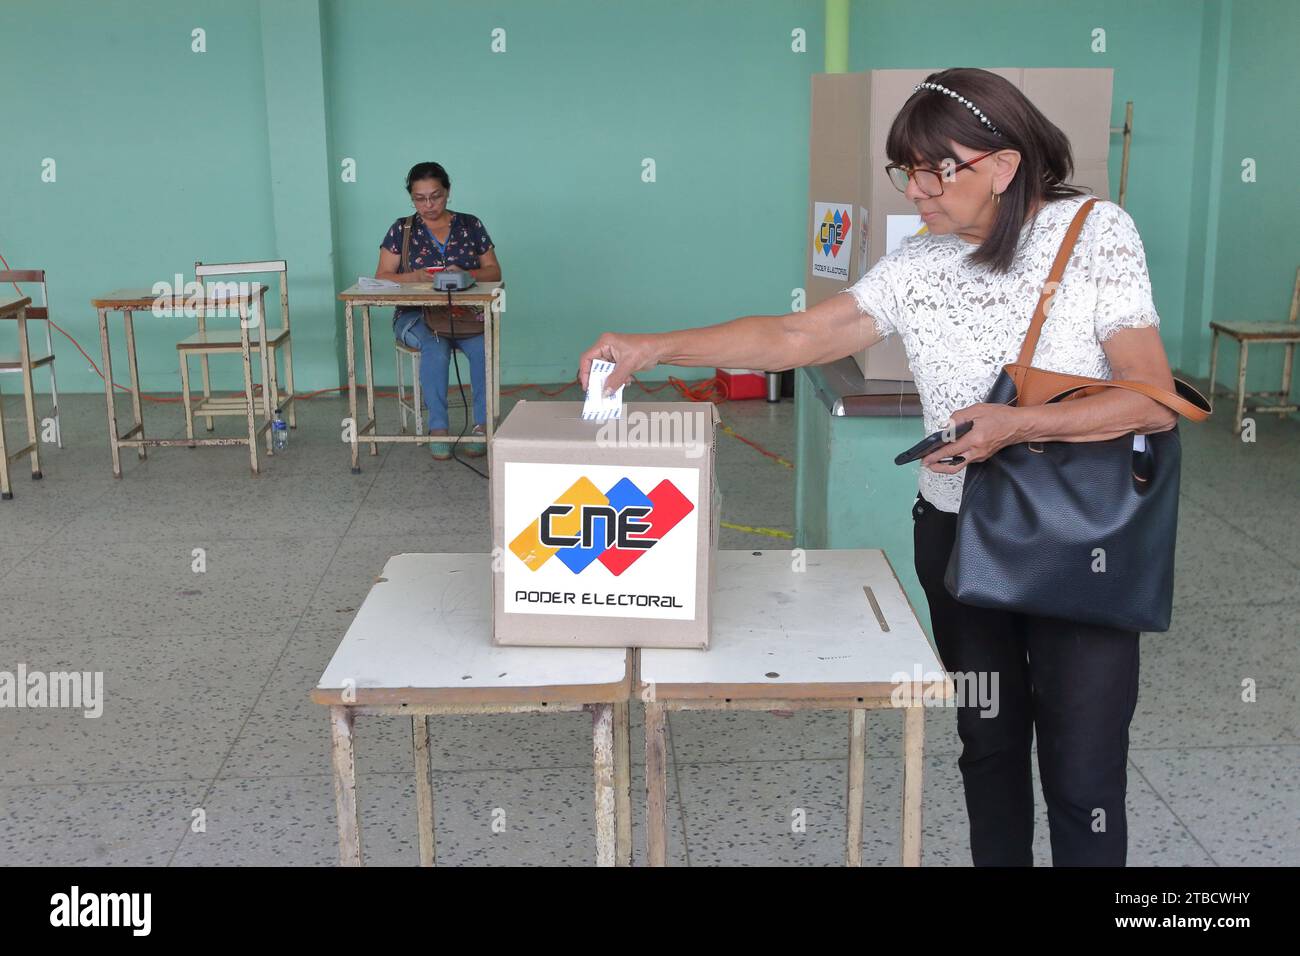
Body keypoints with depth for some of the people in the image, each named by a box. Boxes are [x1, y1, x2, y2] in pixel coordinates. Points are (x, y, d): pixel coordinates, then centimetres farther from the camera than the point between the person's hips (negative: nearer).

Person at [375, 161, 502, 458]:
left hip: (466, 314, 1)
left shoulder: (470, 225, 11)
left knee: (484, 347, -32)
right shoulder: (402, 230, 9)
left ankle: (483, 424, -24)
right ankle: (437, 428, -29)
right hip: (416, 316, -1)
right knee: (436, 347, -35)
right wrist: (416, 277, -17)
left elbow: (494, 272, 7)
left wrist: (465, 274, -15)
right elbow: (382, 278, 3)